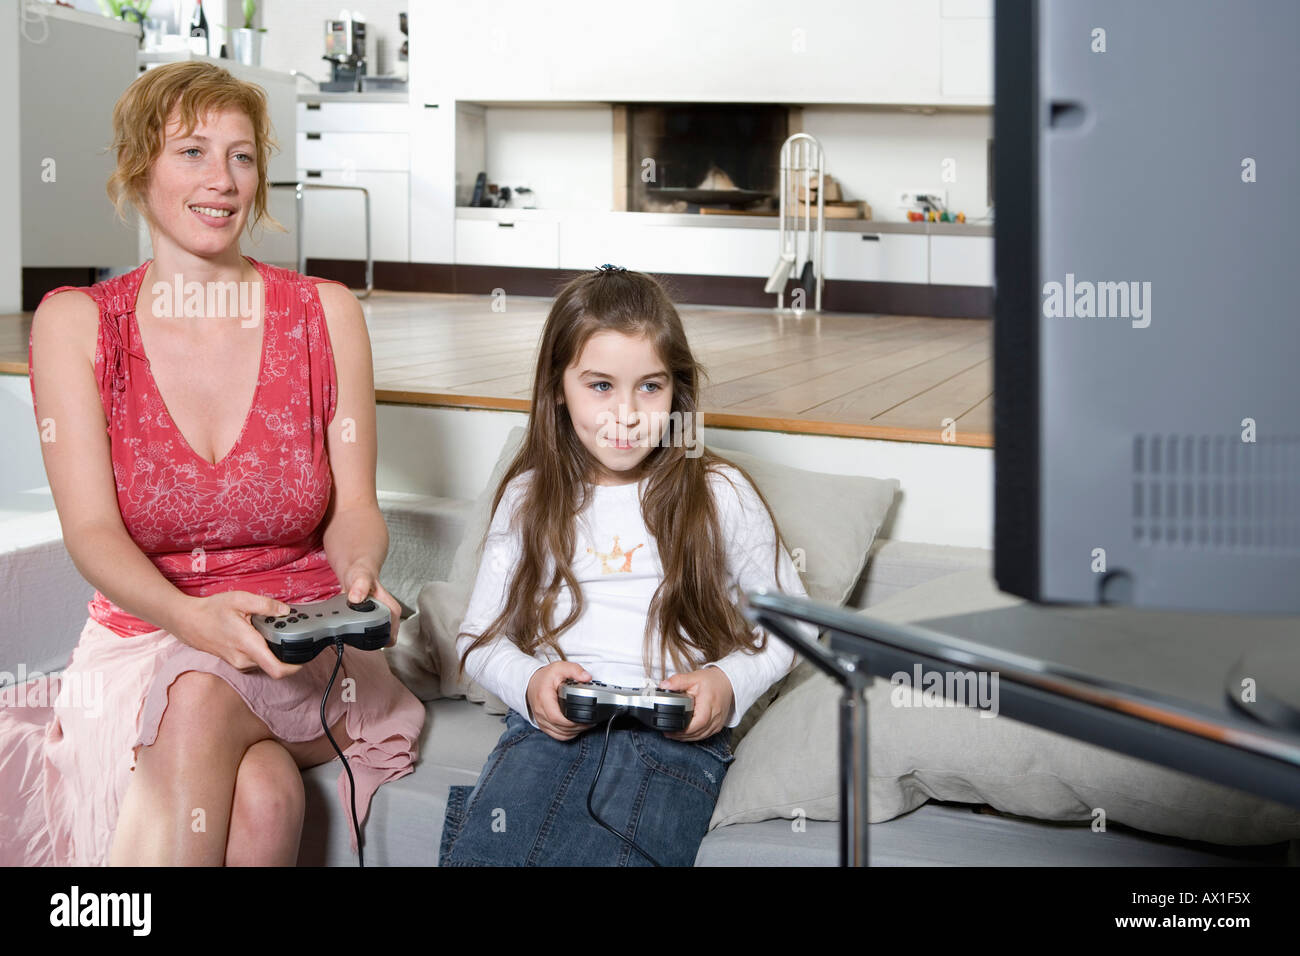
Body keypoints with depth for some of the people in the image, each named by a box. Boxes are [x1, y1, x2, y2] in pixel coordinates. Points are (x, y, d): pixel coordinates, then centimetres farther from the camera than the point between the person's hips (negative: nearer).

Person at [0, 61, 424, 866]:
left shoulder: (326, 314, 5)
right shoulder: (75, 323, 2)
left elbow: (354, 507, 3)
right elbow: (91, 529, -7)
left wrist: (360, 579, -22)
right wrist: (193, 617, -28)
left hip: (309, 650, 1)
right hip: (143, 641, 0)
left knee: (201, 701, -35)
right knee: (262, 790, -34)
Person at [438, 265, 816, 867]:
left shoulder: (719, 495, 7)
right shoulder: (529, 499, 13)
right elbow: (479, 636, 16)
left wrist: (731, 682, -6)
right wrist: (529, 682, -7)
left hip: (678, 734, -1)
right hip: (552, 722, 2)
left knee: (609, 851, -32)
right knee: (478, 850, -28)